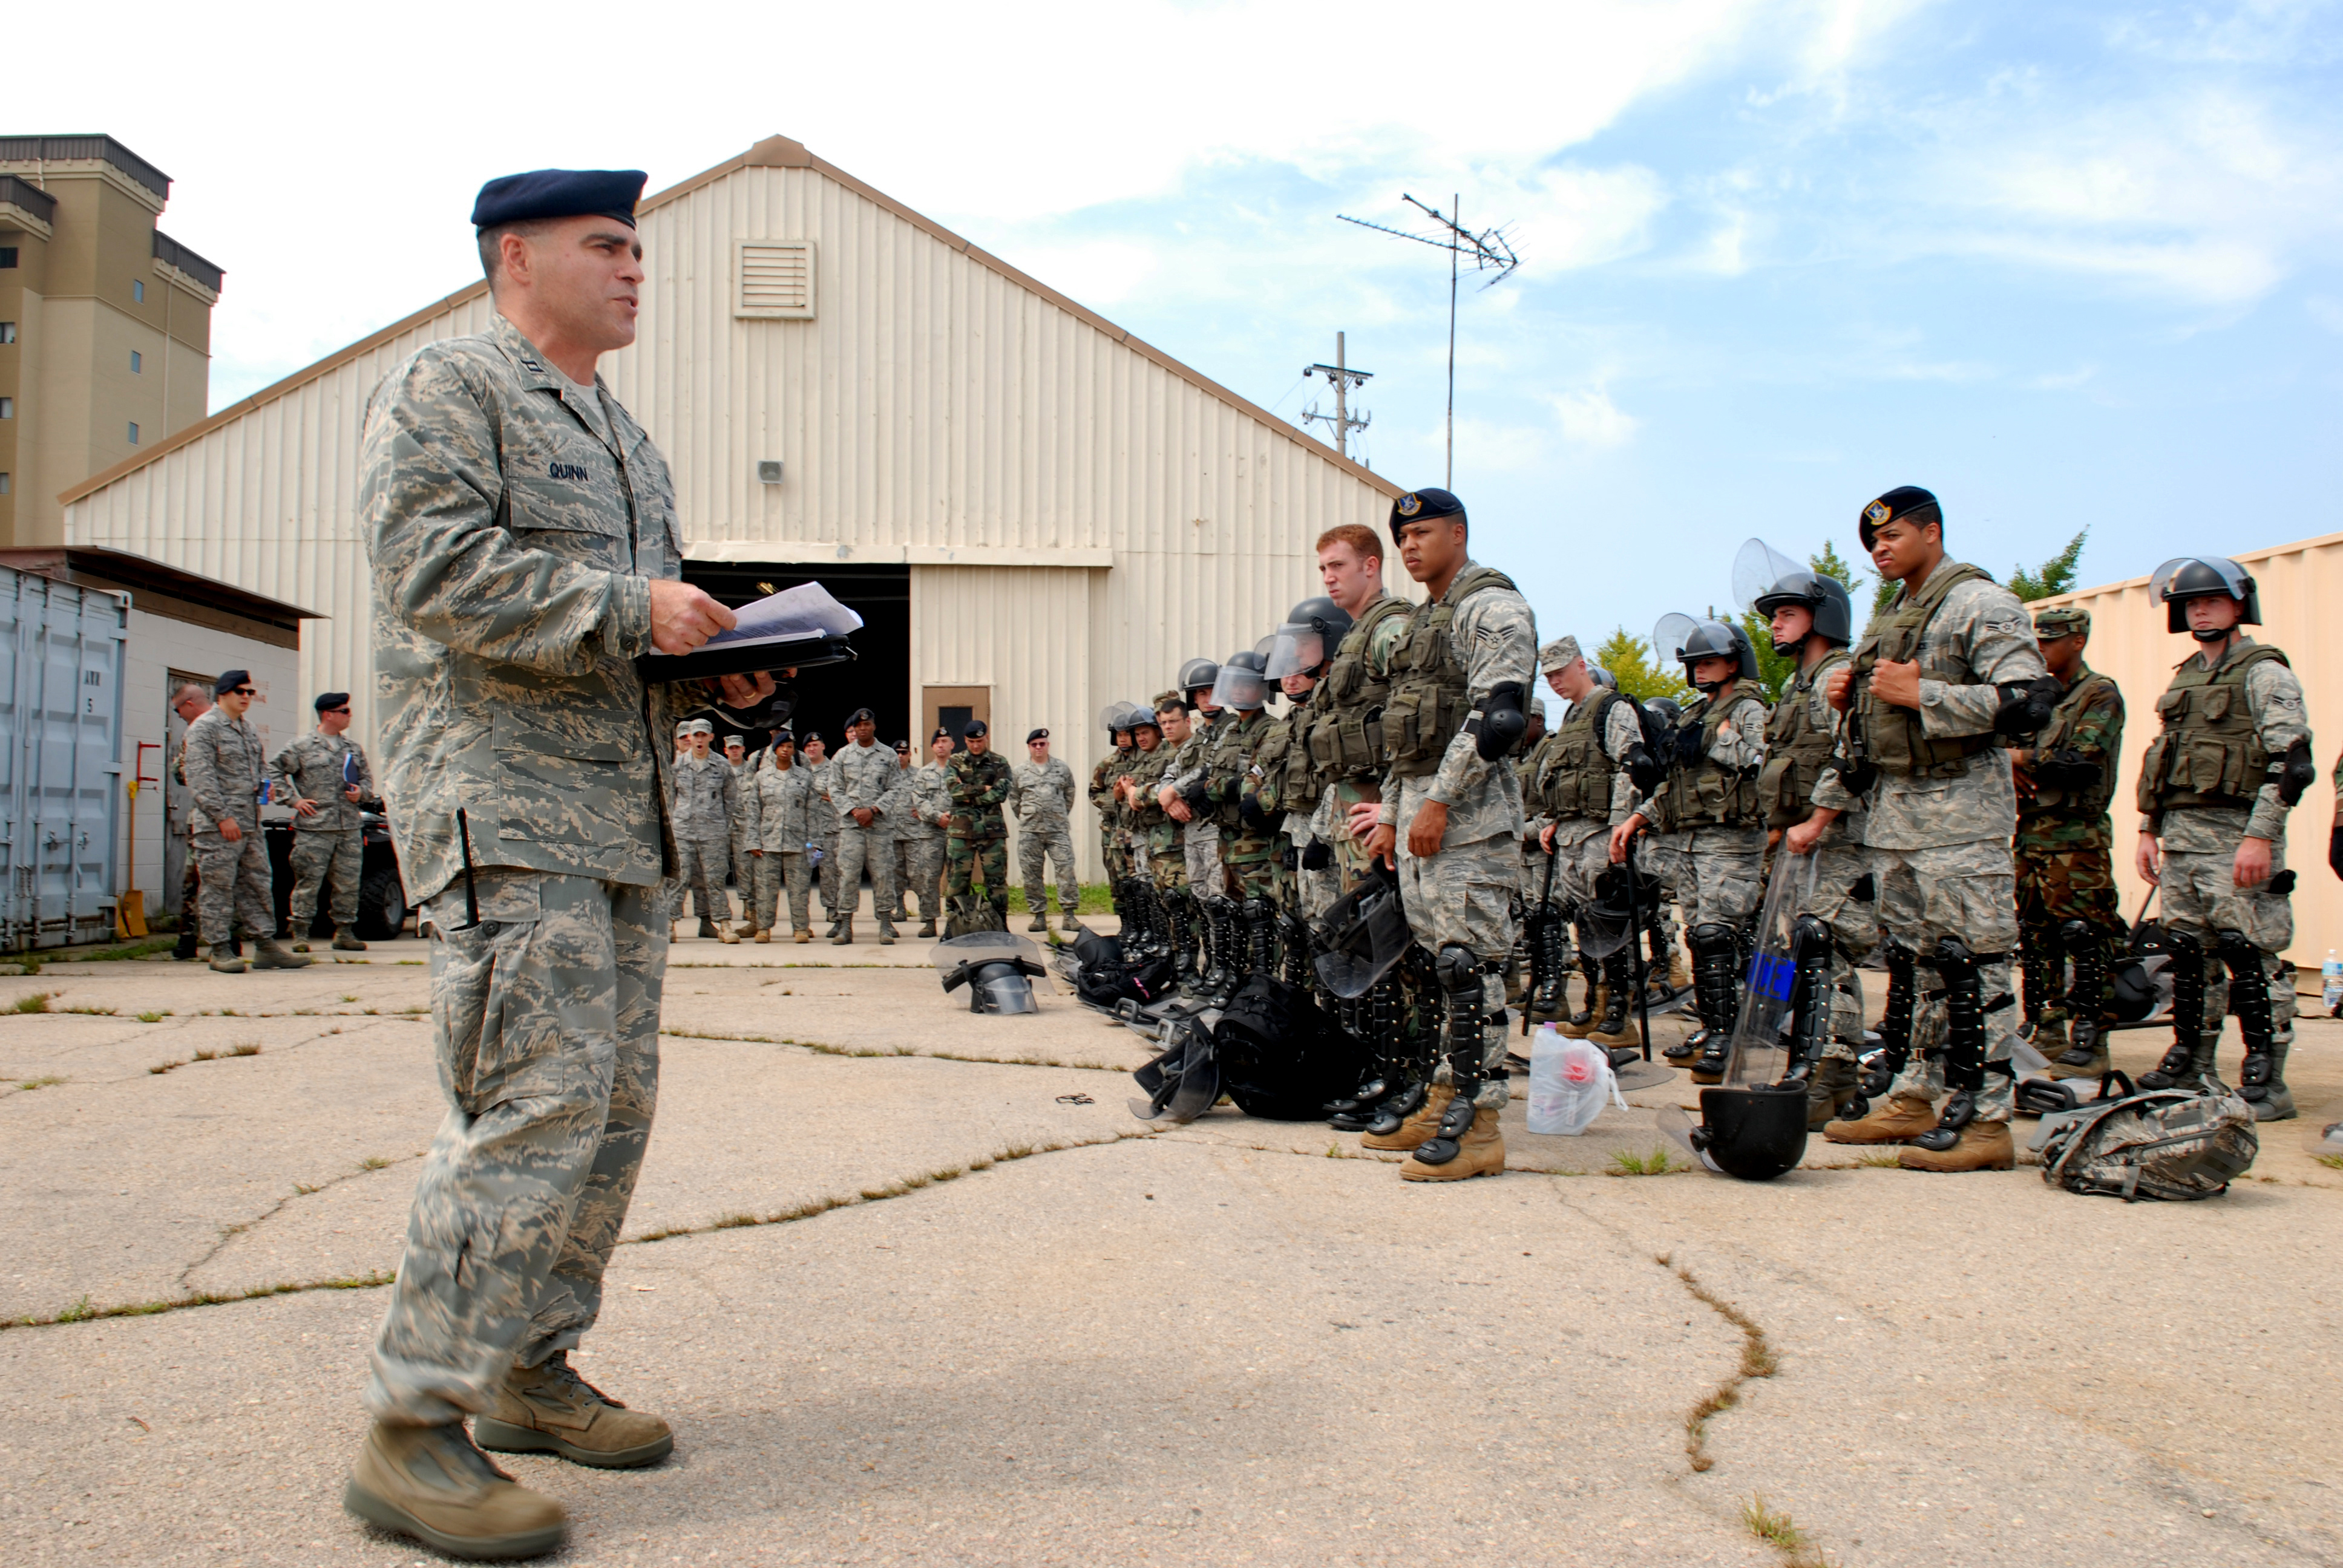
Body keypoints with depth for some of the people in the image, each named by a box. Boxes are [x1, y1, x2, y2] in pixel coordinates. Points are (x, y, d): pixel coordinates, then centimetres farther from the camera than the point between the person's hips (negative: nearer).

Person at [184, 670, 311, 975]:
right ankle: (220, 950, 2)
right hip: (217, 827, -8)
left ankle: (266, 944, 12)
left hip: (251, 824, 8)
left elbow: (261, 765, 30)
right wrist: (222, 816, -18)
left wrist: (265, 785, 6)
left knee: (258, 886, 8)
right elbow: (200, 778, -13)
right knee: (219, 888, -3)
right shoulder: (204, 728, -6)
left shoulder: (250, 731, 19)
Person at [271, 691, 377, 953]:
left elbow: (367, 775, 24)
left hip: (349, 827, 5)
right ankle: (300, 933, 4)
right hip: (314, 828, -5)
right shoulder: (303, 746, -1)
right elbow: (275, 770, 1)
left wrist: (362, 792, 4)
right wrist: (294, 799, -5)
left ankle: (344, 931, 16)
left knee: (348, 882, 6)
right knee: (308, 882, -3)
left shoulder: (352, 747, 15)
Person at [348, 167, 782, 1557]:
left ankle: (530, 1374, 21)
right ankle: (413, 1431, -9)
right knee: (539, 1095, -16)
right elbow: (441, 568, -16)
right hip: (504, 801, -9)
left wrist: (719, 669, 8)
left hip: (625, 815, 9)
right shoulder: (443, 389, -1)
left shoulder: (625, 435, 25)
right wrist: (632, 609, -19)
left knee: (617, 1101, 8)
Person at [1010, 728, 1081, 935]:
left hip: (1059, 830, -1)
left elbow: (1070, 795, 14)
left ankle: (1069, 914, -7)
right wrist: (1026, 819, 10)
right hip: (1029, 832, 1)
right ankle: (1039, 916, 9)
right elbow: (1014, 799, 14)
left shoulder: (1062, 769, 7)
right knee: (1032, 874, 2)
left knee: (1066, 868, -10)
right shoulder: (1019, 772, 8)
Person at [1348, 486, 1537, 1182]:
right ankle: (1444, 1103, 18)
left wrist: (1439, 801, -21)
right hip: (1419, 804, 9)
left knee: (1469, 963, -11)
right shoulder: (1423, 619, 22)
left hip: (1468, 811, -9)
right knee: (1441, 960, 11)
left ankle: (1477, 1127, -9)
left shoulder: (1491, 607, -8)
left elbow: (1494, 716, -19)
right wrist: (1391, 811, 19)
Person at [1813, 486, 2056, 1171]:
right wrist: (1826, 807, 16)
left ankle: (1984, 1120, -7)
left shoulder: (1982, 606, -6)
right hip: (1892, 815, 9)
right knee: (1908, 961, 11)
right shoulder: (1889, 620, 21)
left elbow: (2029, 703, -17)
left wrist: (1921, 694, -18)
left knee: (1971, 967, -9)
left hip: (1960, 813, -9)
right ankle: (1911, 1101, 18)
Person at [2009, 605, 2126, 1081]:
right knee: (2036, 939, 10)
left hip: (2076, 837, -8)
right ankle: (2047, 1035, 18)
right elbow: (2009, 751, 18)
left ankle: (2090, 1043, -5)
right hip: (2030, 831, 8)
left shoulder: (2100, 695, -4)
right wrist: (2014, 766, -5)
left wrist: (2024, 759, -9)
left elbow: (2085, 764, -16)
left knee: (2086, 940, -8)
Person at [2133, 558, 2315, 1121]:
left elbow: (2289, 760, -14)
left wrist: (2260, 836, -21)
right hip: (2181, 834, 8)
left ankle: (2265, 1082, -4)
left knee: (2251, 957, -8)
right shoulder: (2185, 677, 19)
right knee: (2188, 952, 11)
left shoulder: (2264, 674, -5)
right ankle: (2189, 1065, 20)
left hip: (2237, 835, -8)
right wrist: (2149, 829, 16)